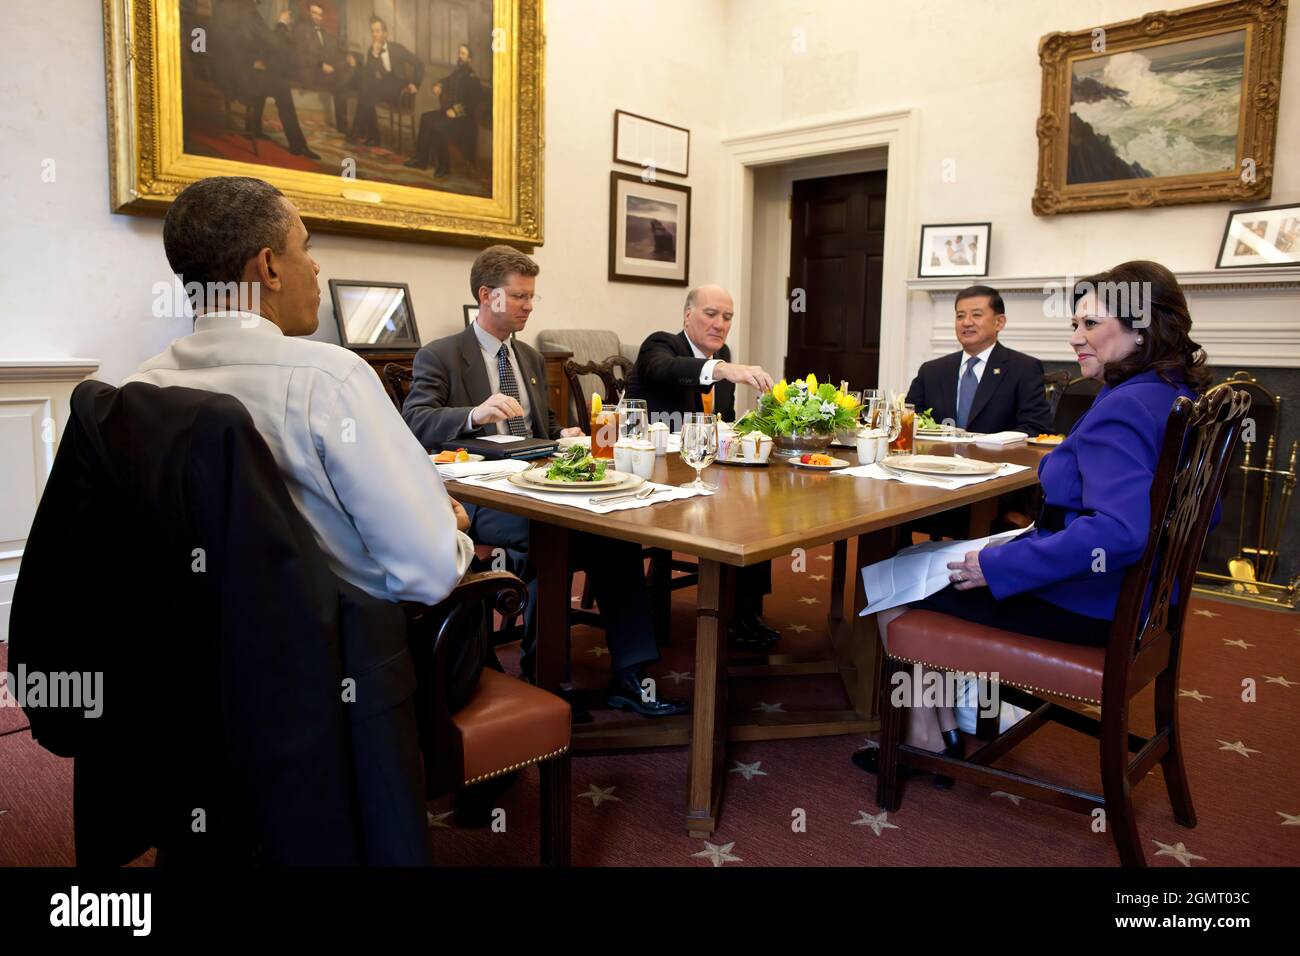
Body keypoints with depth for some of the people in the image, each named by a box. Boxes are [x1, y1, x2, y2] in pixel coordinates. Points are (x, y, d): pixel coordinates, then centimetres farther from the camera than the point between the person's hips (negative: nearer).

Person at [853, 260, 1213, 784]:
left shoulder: (1124, 409, -25)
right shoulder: (1181, 396, 5)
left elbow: (1118, 530, -37)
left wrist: (996, 566, -29)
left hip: (1084, 608, -10)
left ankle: (928, 738, 18)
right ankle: (945, 723, 23)